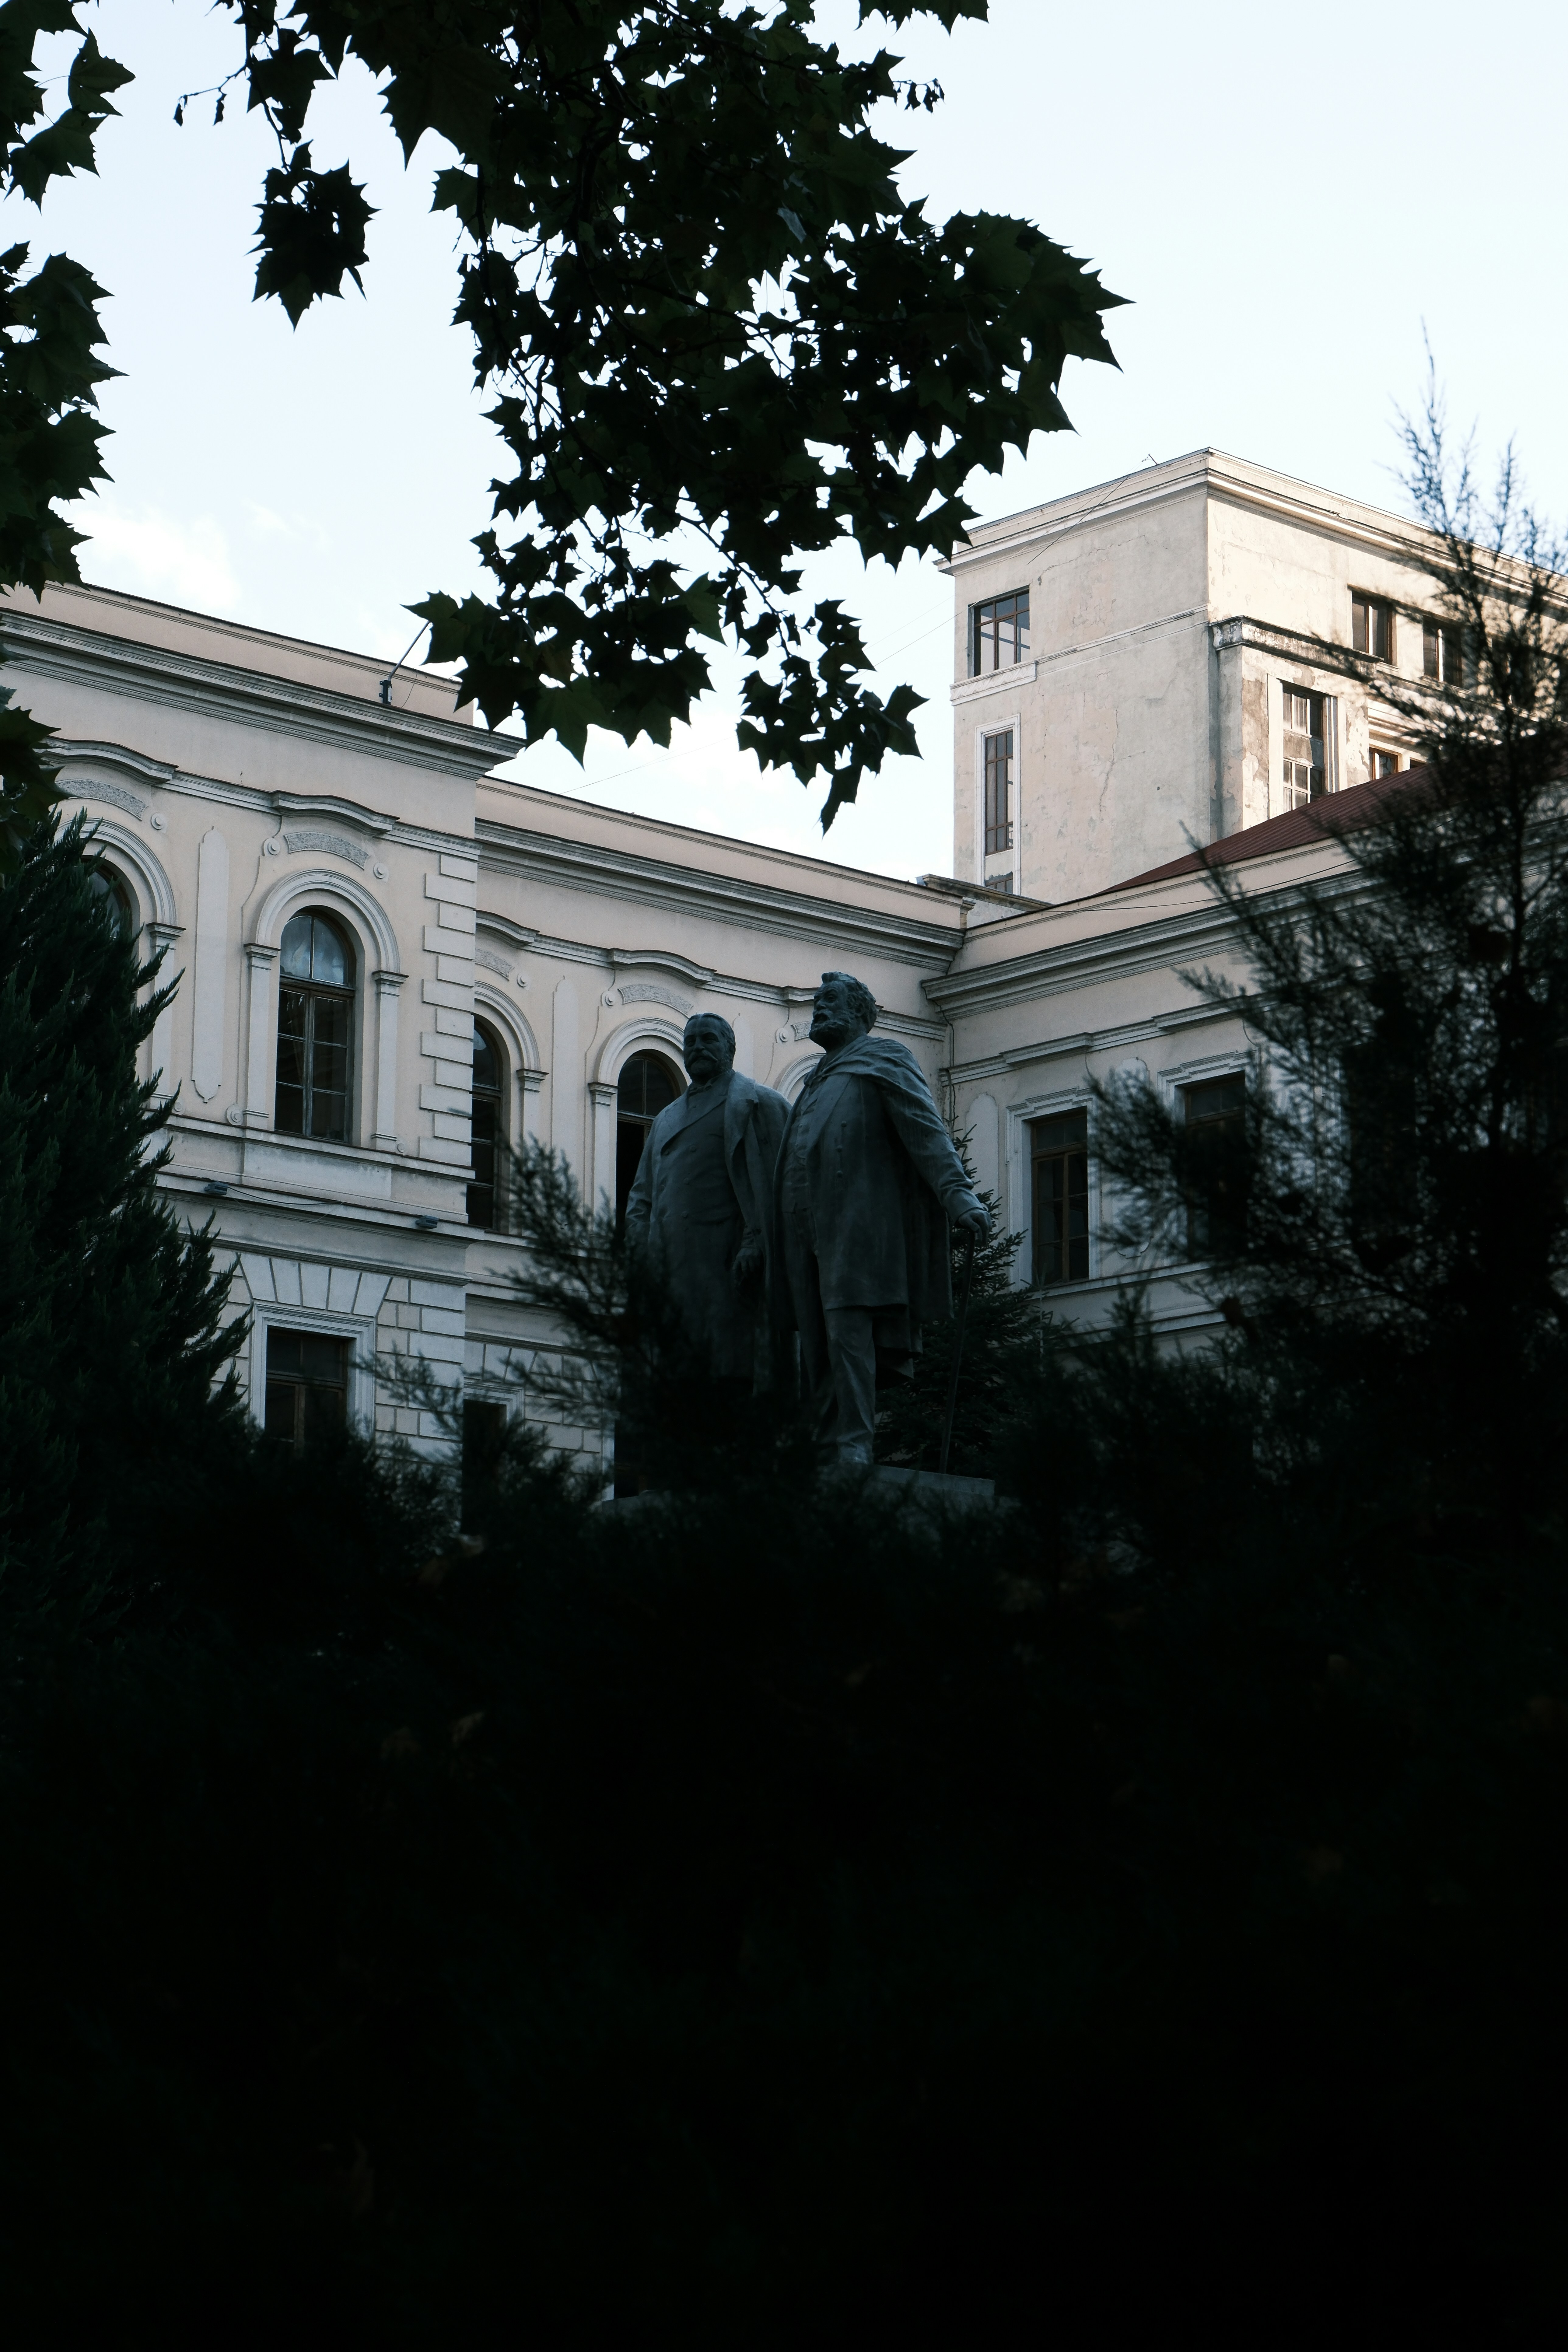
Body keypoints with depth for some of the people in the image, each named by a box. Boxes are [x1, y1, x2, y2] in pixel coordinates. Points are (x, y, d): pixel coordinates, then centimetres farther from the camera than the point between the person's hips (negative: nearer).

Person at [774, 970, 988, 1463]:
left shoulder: (883, 1060, 6)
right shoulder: (817, 1083, 28)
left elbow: (925, 1129, -7)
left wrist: (957, 1193, -22)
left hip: (856, 1222, -8)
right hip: (808, 1232, 8)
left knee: (848, 1331, -18)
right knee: (816, 1346, 2)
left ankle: (854, 1446, -23)